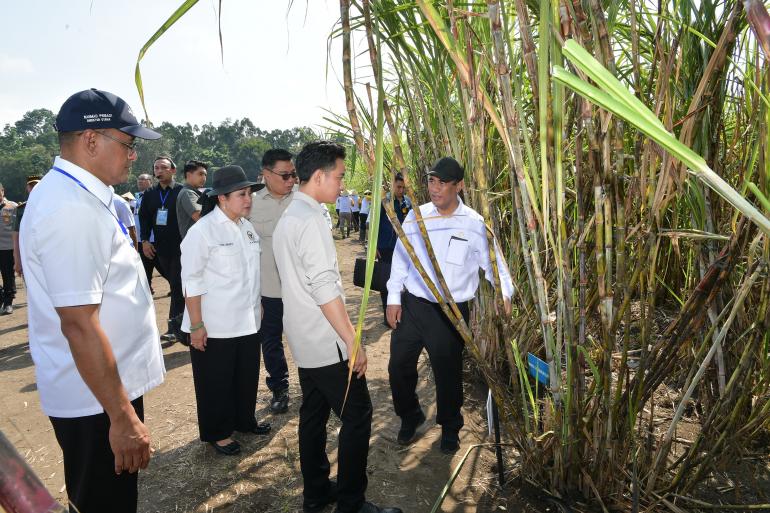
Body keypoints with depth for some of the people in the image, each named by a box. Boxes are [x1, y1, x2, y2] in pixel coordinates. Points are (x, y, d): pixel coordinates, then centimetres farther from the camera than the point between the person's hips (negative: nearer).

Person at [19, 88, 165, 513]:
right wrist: (122, 417, -24)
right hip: (97, 399, -9)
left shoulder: (71, 193, 8)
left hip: (104, 387, 9)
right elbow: (79, 324, -28)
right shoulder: (71, 209, -25)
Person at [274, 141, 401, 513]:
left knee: (314, 414, 16)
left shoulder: (288, 216, 12)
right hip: (326, 342, -10)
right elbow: (324, 288, -23)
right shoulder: (311, 219, -18)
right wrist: (352, 342, -18)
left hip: (305, 341, 10)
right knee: (357, 416, 0)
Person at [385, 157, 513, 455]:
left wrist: (504, 293, -20)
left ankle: (450, 428, 38)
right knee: (399, 366, 10)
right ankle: (410, 416, 39)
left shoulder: (474, 224, -7)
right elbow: (400, 259, 6)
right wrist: (393, 298, 2)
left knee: (447, 372, 11)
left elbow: (494, 263, -2)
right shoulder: (416, 216, 1)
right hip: (411, 305, 3)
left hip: (450, 312, -2)